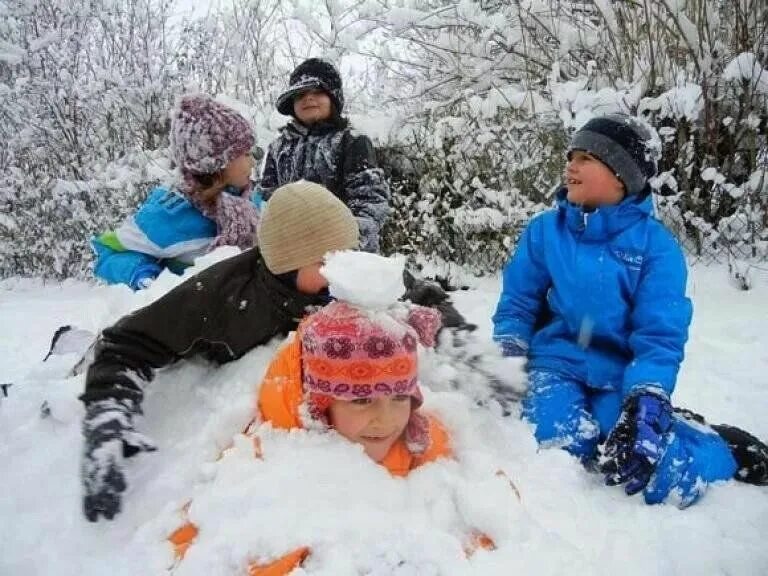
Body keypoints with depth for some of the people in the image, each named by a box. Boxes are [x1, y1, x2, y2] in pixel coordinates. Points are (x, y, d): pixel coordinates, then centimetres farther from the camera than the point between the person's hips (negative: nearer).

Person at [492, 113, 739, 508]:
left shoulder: (655, 245, -4)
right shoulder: (544, 231, 2)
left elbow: (661, 335, -9)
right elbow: (517, 304, 8)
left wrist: (647, 402, -23)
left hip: (621, 376, -1)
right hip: (557, 364, 1)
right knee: (556, 435, -33)